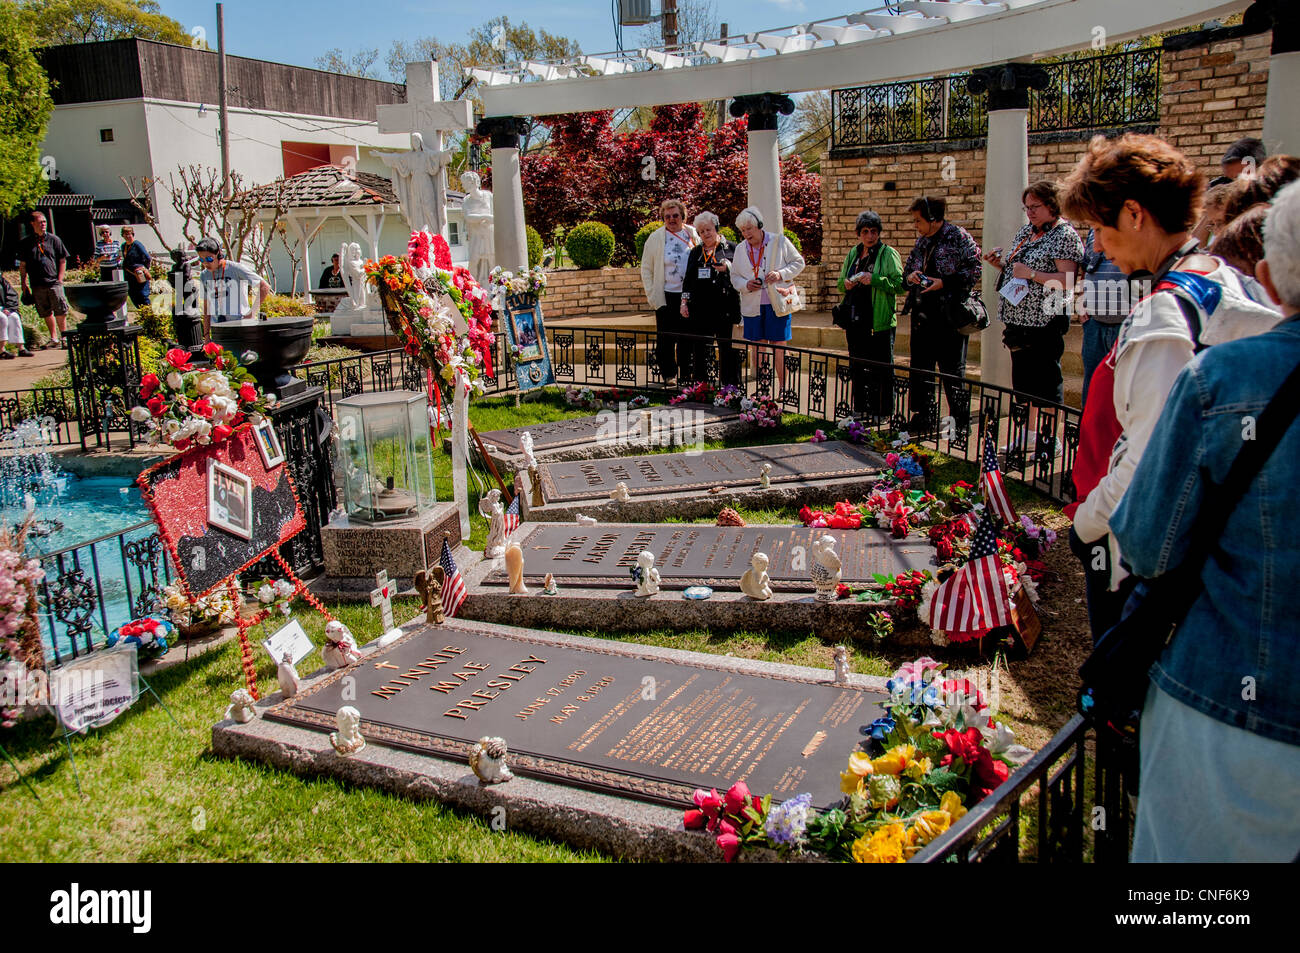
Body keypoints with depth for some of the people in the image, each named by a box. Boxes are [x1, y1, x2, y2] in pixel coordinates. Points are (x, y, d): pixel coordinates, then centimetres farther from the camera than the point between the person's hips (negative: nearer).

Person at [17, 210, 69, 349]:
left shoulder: (54, 239, 6)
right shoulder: (26, 243, 8)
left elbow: (63, 261, 8)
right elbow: (22, 266, 11)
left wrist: (60, 279, -1)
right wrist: (24, 284, 5)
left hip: (54, 282, -2)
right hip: (37, 285, 2)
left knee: (60, 312, -7)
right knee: (46, 313, 7)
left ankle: (64, 337, 3)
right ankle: (54, 338, 15)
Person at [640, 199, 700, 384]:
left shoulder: (694, 235, 7)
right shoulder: (655, 238, 1)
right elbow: (646, 270, 4)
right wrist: (654, 298, -3)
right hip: (666, 297, -2)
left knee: (688, 338, 8)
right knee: (666, 338, 0)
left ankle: (687, 374, 20)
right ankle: (668, 374, 13)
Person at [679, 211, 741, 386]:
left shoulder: (730, 248, 5)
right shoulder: (695, 252, 17)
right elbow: (688, 279, 18)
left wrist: (728, 269, -15)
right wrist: (684, 302, 9)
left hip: (724, 309, -4)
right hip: (699, 309, 4)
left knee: (726, 349, -3)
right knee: (699, 349, 6)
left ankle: (729, 386, 4)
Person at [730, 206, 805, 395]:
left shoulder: (779, 242, -2)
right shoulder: (740, 249, 9)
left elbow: (798, 262, 3)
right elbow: (734, 276, 15)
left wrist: (781, 274, -13)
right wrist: (746, 285, -7)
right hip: (752, 306, 3)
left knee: (778, 345, -2)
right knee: (756, 346, 4)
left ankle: (783, 387, 6)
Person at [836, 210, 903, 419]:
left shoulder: (889, 254, -2)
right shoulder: (852, 254, 15)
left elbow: (898, 282, -11)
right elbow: (841, 282, 23)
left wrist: (873, 279, -20)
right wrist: (846, 284, 1)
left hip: (880, 321, -6)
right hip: (855, 321, 6)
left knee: (881, 369, -1)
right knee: (857, 367, 13)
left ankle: (882, 412, 6)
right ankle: (860, 409, 24)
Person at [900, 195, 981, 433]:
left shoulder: (958, 237, -6)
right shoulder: (922, 241, 14)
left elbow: (974, 270, -12)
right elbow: (908, 270, 23)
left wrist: (944, 282, -19)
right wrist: (910, 277, 0)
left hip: (949, 315, -7)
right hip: (922, 313, 7)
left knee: (953, 370, -1)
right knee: (920, 367, 9)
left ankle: (961, 421, 9)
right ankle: (924, 417, 18)